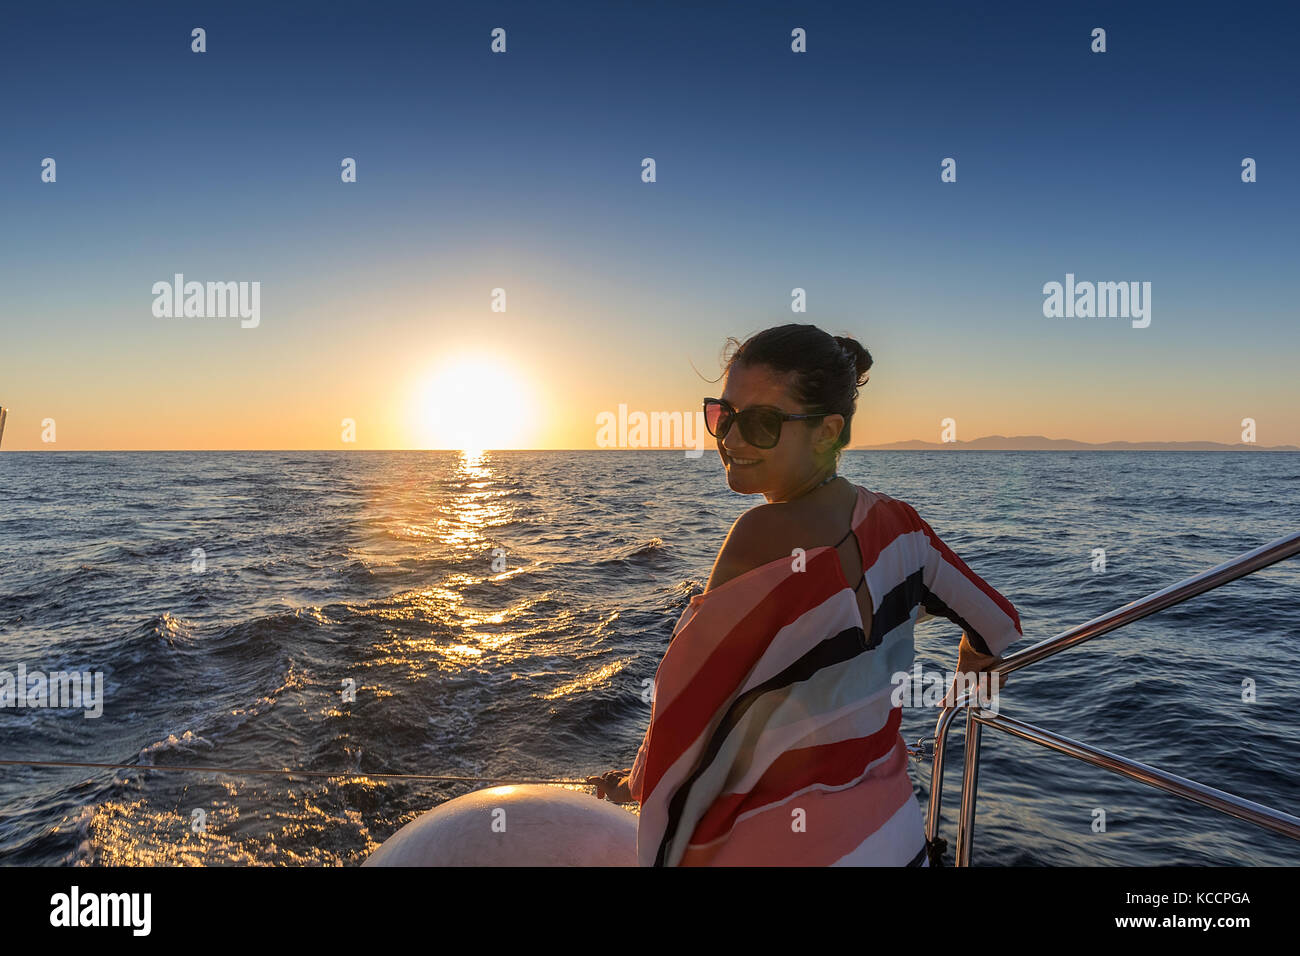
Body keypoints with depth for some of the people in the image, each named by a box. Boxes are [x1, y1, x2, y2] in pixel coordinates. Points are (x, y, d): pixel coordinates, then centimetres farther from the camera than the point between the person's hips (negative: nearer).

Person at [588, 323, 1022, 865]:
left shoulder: (766, 537, -26)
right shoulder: (893, 523, -4)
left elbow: (688, 698, -20)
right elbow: (996, 627, 11)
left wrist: (636, 784, -1)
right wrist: (978, 658, 33)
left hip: (774, 849, -7)